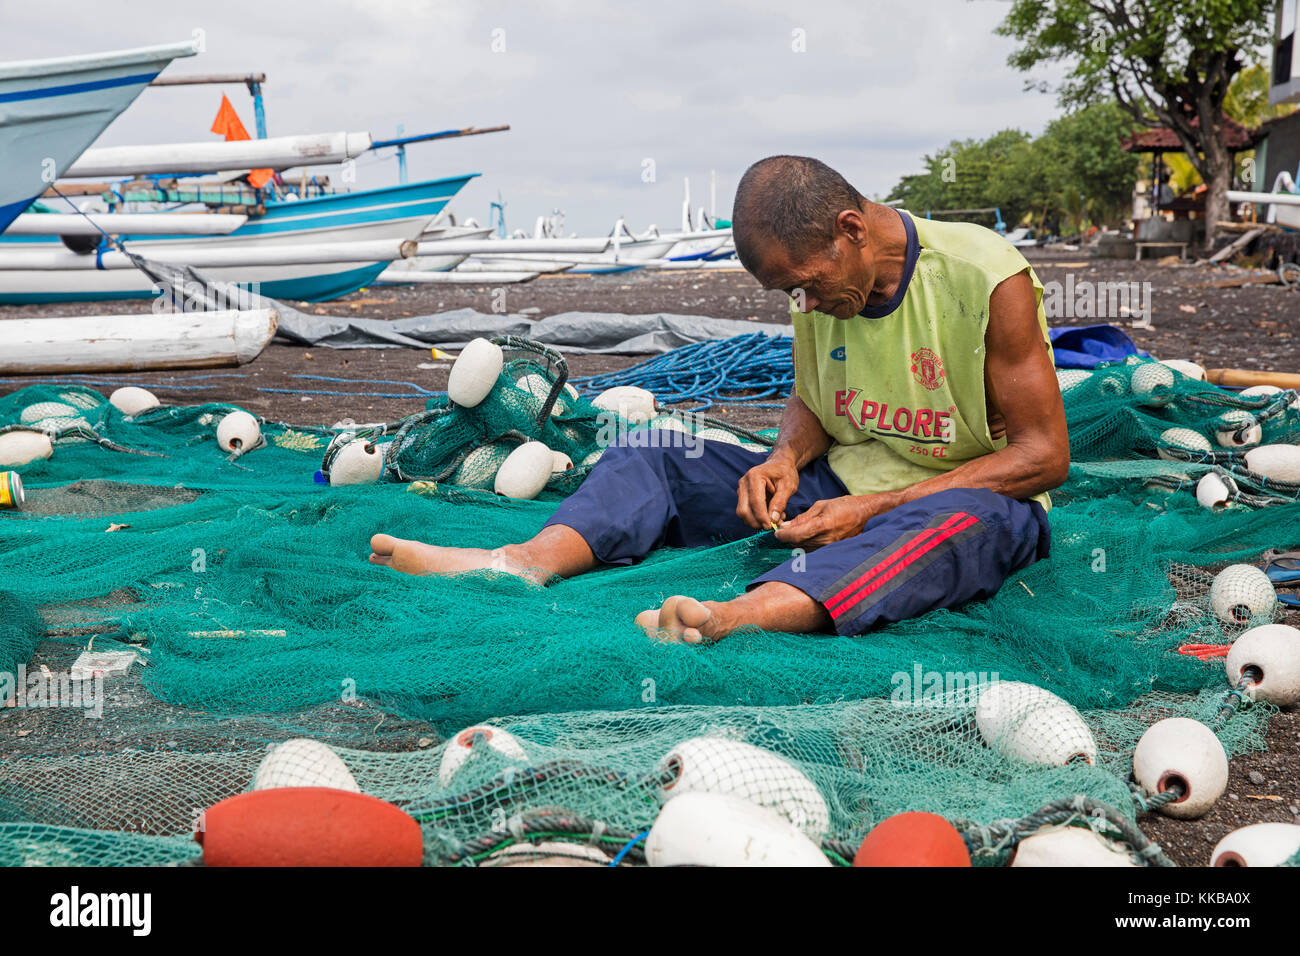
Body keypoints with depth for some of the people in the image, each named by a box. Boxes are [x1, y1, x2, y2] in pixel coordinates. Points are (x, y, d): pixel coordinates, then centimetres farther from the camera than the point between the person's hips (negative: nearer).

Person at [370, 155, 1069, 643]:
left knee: (967, 520, -43)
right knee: (650, 455, -5)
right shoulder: (825, 282, -1)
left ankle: (738, 617, -65)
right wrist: (787, 457, -10)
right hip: (839, 487, 6)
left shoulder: (986, 278, -17)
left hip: (968, 495, -6)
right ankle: (527, 560, -33)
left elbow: (1044, 455, -17)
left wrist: (871, 510, -23)